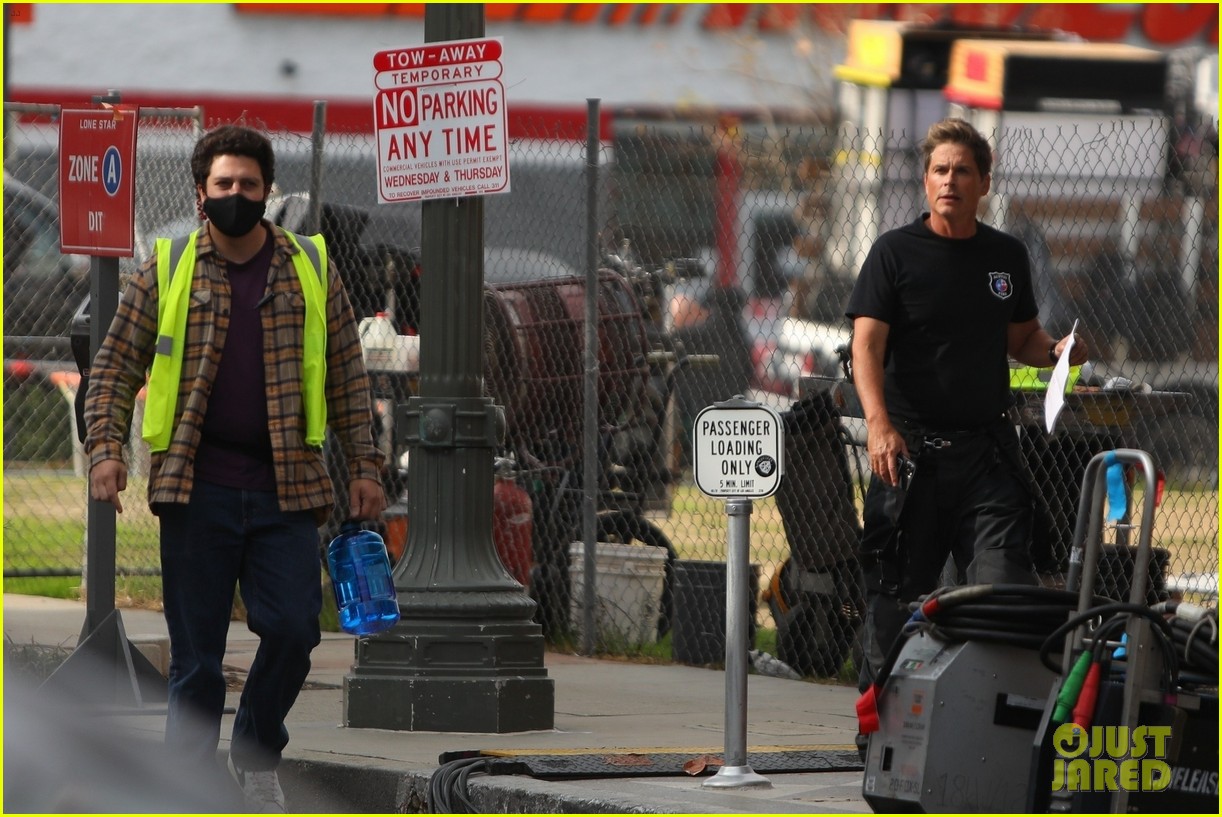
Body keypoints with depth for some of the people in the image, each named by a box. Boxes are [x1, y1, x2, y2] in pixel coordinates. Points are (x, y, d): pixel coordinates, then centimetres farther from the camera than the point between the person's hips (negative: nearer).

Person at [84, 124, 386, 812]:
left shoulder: (312, 271, 9)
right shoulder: (166, 271, 6)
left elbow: (347, 377, 13)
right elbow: (117, 366, 9)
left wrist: (365, 466, 8)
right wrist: (107, 448, -4)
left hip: (286, 492, 1)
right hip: (196, 491, -1)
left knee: (293, 628, -9)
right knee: (197, 653, 1)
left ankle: (258, 753, 16)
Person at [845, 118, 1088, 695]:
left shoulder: (1007, 256, 13)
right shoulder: (895, 252, 0)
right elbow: (867, 344, -9)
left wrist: (1054, 352, 0)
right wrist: (879, 423, -24)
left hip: (987, 448, 3)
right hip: (912, 448, -2)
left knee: (1003, 584, -9)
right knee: (898, 591, 3)